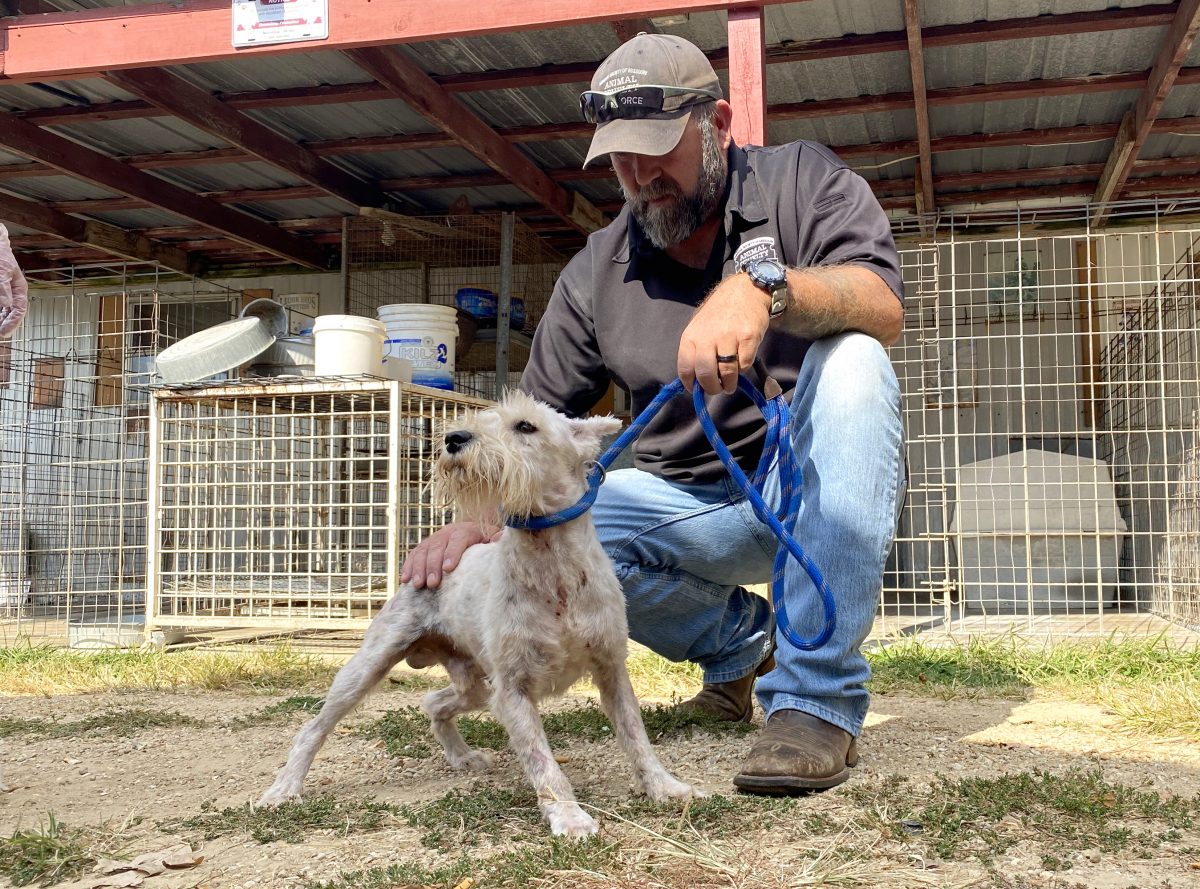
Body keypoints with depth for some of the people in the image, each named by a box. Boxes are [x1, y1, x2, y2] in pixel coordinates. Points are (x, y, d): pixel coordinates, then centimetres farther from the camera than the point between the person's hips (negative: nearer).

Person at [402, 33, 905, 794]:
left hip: (818, 489, -2)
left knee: (849, 362, -33)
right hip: (693, 510, 3)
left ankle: (817, 698, -34)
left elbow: (884, 308, -22)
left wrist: (764, 285, -42)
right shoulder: (596, 274, 1)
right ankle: (741, 640, 6)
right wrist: (480, 519, -20)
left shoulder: (801, 181, -4)